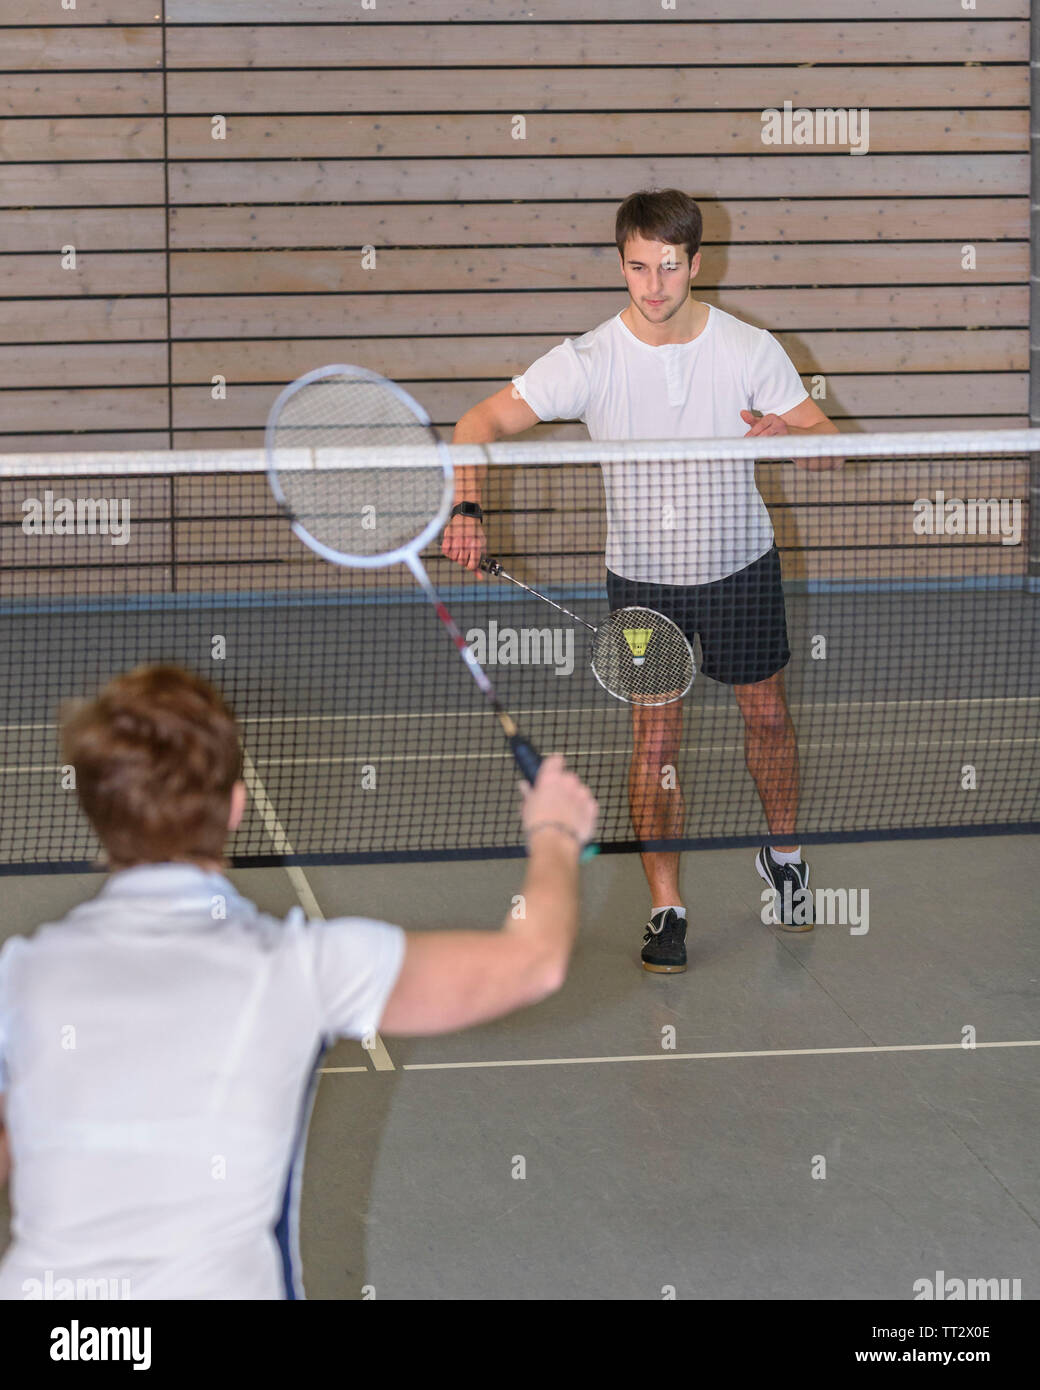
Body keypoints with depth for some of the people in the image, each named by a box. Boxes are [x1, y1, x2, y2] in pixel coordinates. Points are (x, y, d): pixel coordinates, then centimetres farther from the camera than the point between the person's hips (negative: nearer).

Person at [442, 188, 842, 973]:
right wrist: (467, 508, -33)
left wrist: (788, 434, -33)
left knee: (768, 715, 14)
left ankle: (784, 856, 40)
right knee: (656, 739, -4)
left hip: (739, 563, 1)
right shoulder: (589, 362, -16)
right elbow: (482, 423, -16)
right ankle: (667, 909, 6)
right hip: (641, 574, -1)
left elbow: (826, 446, -9)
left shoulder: (750, 350, -13)